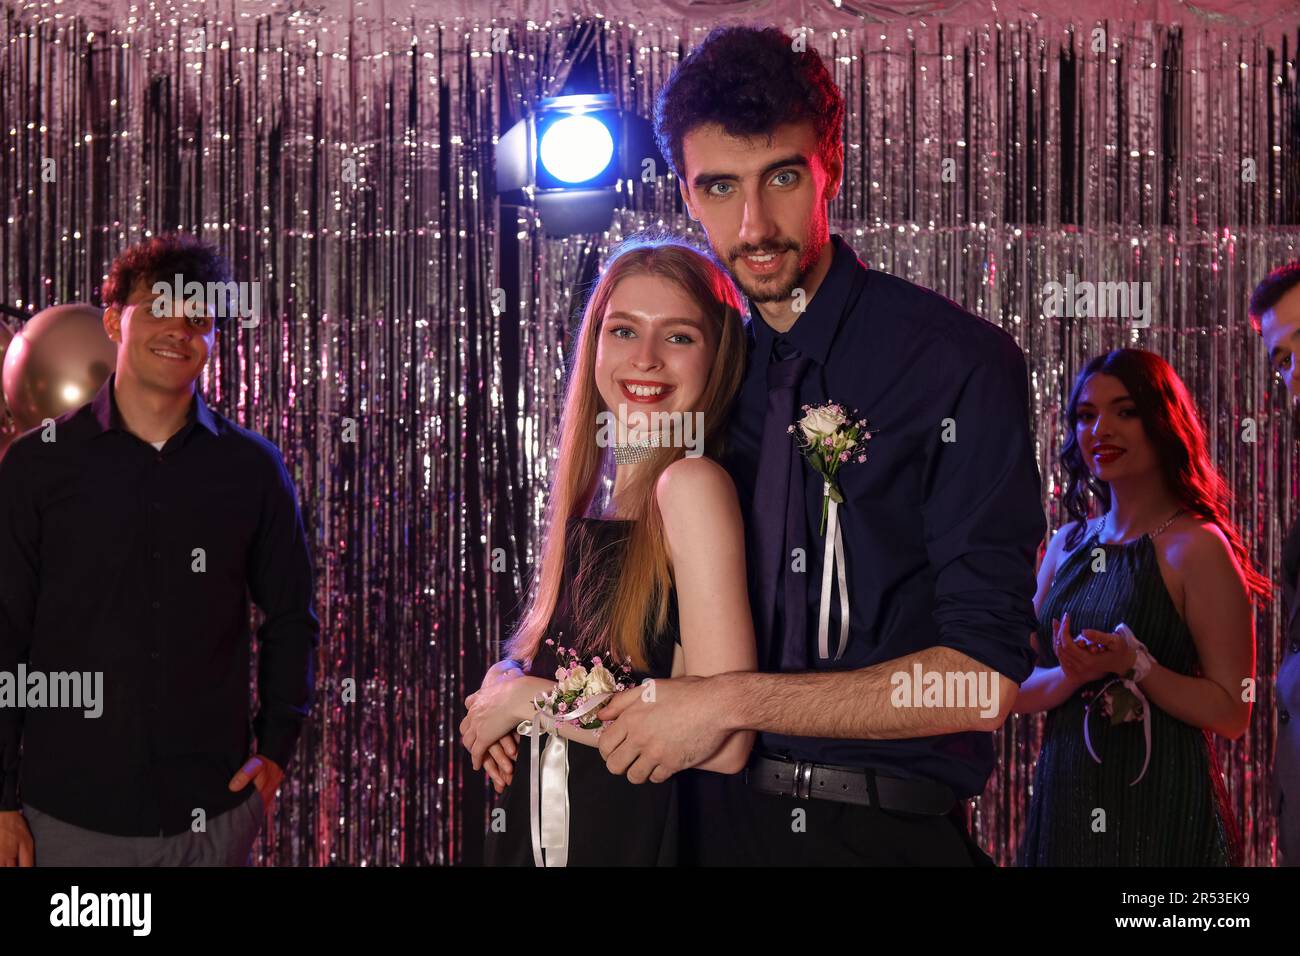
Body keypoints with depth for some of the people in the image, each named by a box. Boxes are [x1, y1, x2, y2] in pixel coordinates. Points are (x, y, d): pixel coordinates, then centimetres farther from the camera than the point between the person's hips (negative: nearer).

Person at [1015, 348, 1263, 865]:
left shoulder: (1196, 547, -10)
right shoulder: (1068, 545, 6)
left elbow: (1231, 715, -11)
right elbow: (1021, 692, 5)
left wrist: (1135, 666, -24)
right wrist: (1072, 675, -15)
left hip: (1162, 815, -5)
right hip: (1063, 804, 5)